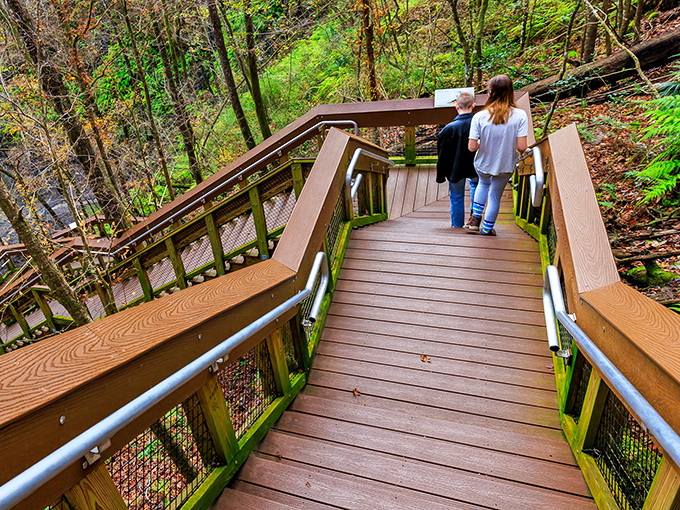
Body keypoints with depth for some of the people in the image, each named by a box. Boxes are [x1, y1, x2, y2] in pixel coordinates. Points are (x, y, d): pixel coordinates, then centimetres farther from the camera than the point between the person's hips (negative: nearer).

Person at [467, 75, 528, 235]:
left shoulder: (479, 117, -18)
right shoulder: (520, 115, -17)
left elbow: (472, 147, -17)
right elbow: (521, 146, -18)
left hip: (482, 164, 1)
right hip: (505, 166, 0)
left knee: (483, 183, 33)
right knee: (495, 195, 20)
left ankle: (475, 217, 27)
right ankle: (487, 228, 34)